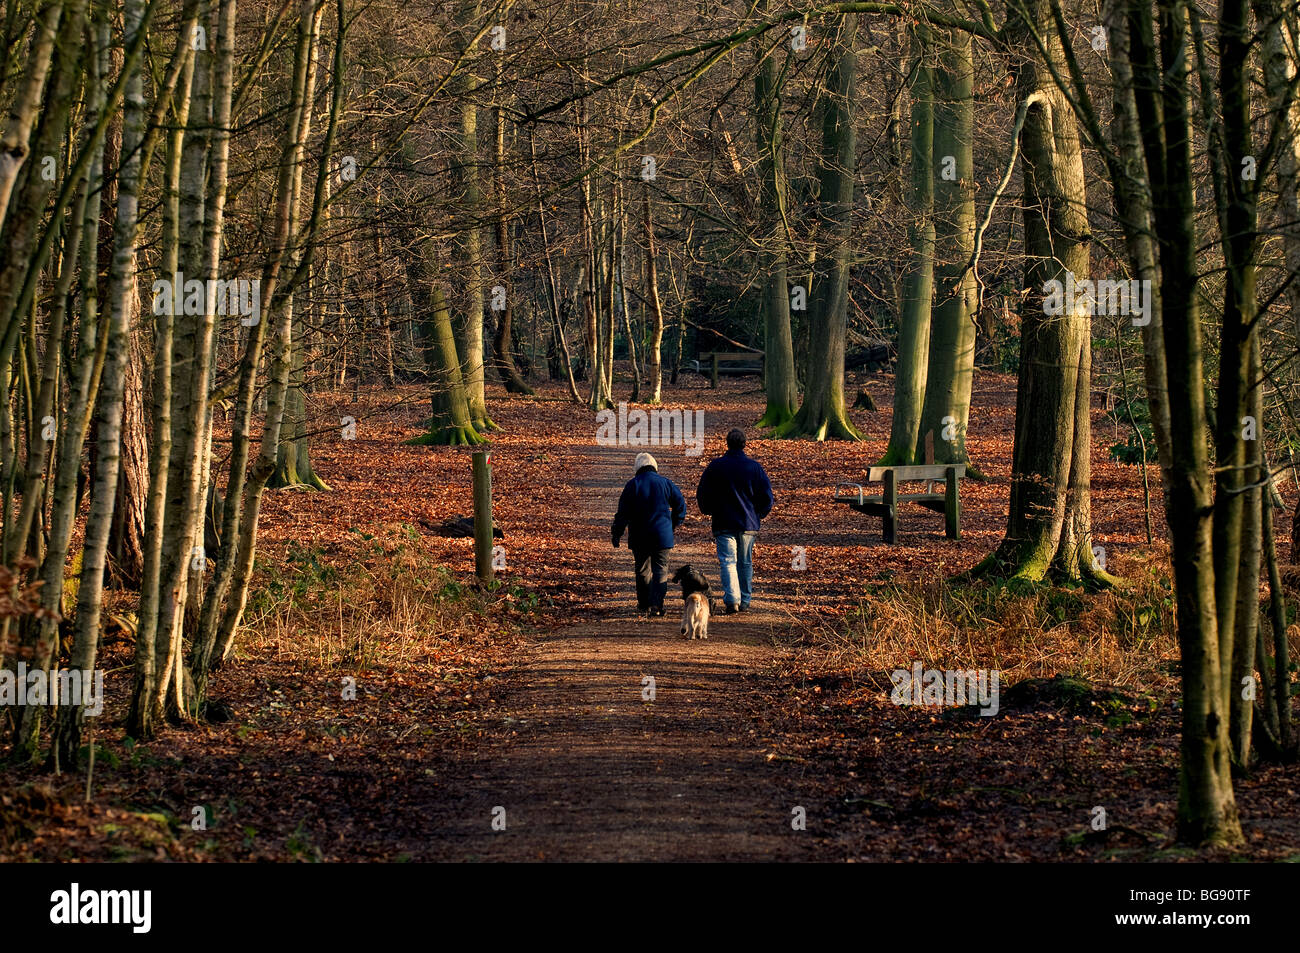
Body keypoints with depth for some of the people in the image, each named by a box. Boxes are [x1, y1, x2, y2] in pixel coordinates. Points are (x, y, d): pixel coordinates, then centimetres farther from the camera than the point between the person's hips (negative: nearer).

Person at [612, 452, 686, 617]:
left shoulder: (632, 485, -2)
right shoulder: (665, 483, 1)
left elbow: (623, 511, -3)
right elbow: (680, 503, 5)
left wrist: (617, 534, 2)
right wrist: (674, 523, 19)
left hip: (639, 536, 0)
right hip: (662, 535, 0)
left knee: (642, 570, 14)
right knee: (660, 570, 0)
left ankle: (644, 604, 19)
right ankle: (656, 605, -14)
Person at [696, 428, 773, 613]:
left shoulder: (715, 467, -3)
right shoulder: (755, 467, 0)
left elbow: (702, 495, 4)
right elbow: (767, 496, 1)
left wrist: (709, 512, 21)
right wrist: (759, 514, 18)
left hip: (724, 523, -2)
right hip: (749, 524, 2)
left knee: (728, 561, -6)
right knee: (745, 563, 13)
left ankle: (732, 599, -23)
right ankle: (745, 601, 16)